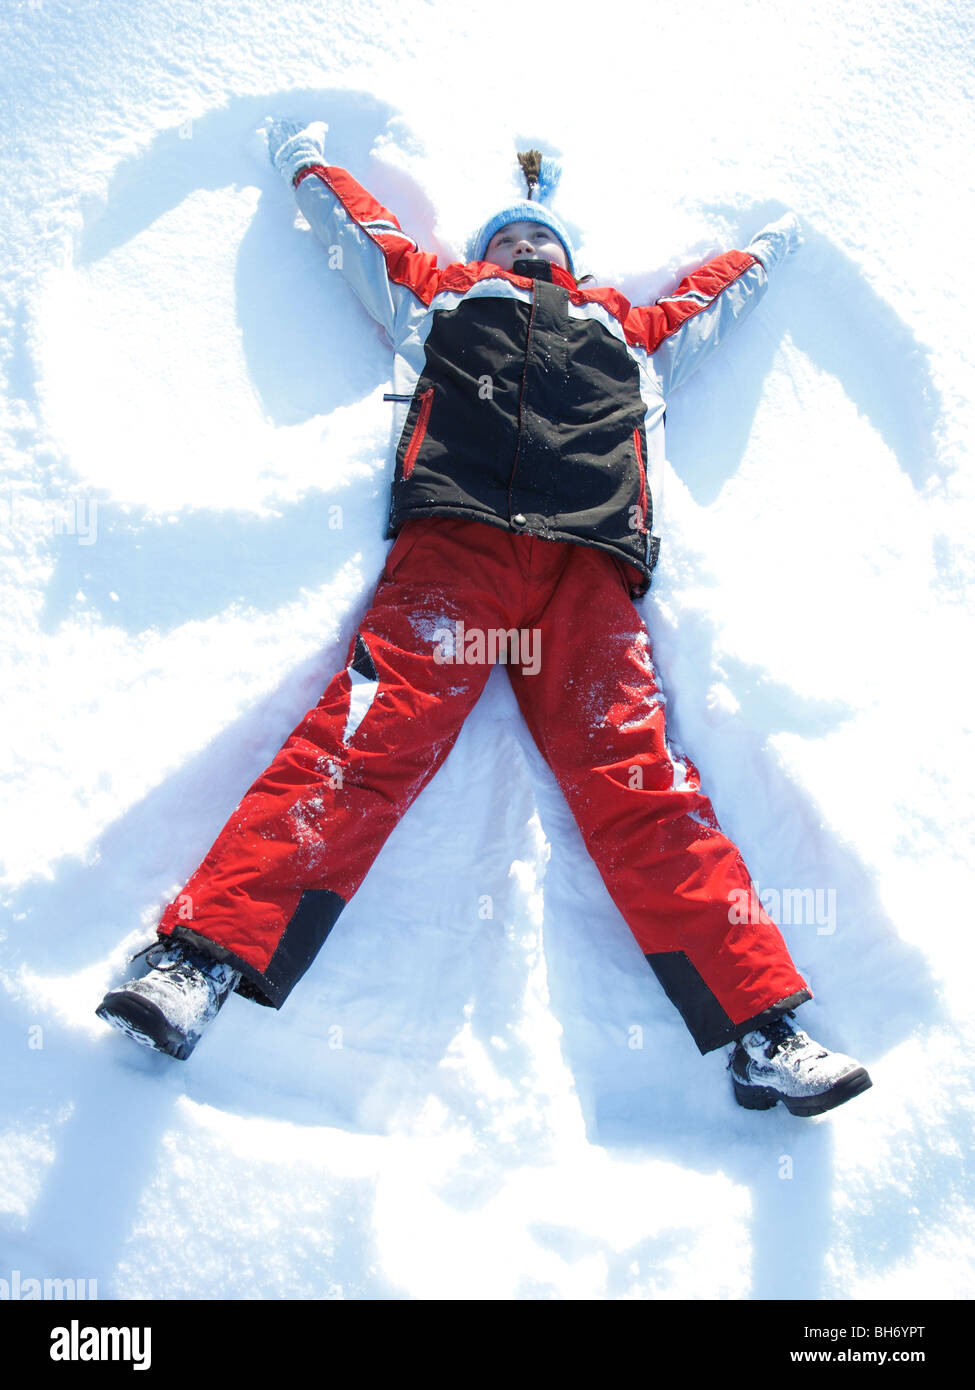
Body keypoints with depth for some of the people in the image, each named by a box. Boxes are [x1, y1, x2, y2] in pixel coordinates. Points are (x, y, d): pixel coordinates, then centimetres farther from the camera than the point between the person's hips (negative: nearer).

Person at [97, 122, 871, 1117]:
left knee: (637, 775, -14)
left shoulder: (629, 329, 39)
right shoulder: (440, 294, 35)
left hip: (588, 567, 1)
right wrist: (304, 160, 65)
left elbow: (720, 286, 56)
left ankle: (762, 1033, -19)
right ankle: (202, 960, -30)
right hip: (452, 541, -1)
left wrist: (775, 238, 72)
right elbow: (355, 221, 49)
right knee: (369, 736, -23)